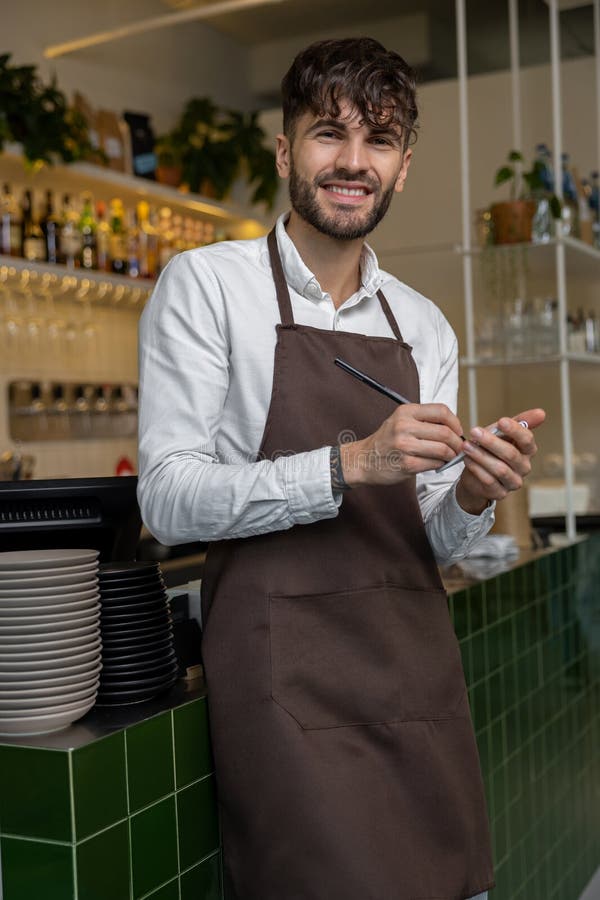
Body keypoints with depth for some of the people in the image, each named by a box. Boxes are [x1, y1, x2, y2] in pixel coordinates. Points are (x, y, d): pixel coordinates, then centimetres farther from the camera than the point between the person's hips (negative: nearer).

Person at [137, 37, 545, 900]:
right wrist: (351, 463, -21)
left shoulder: (425, 327, 11)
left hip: (418, 663, 5)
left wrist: (472, 496, -9)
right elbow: (168, 497, -11)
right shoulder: (206, 284, -3)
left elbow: (430, 544, 13)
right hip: (283, 663, -5)